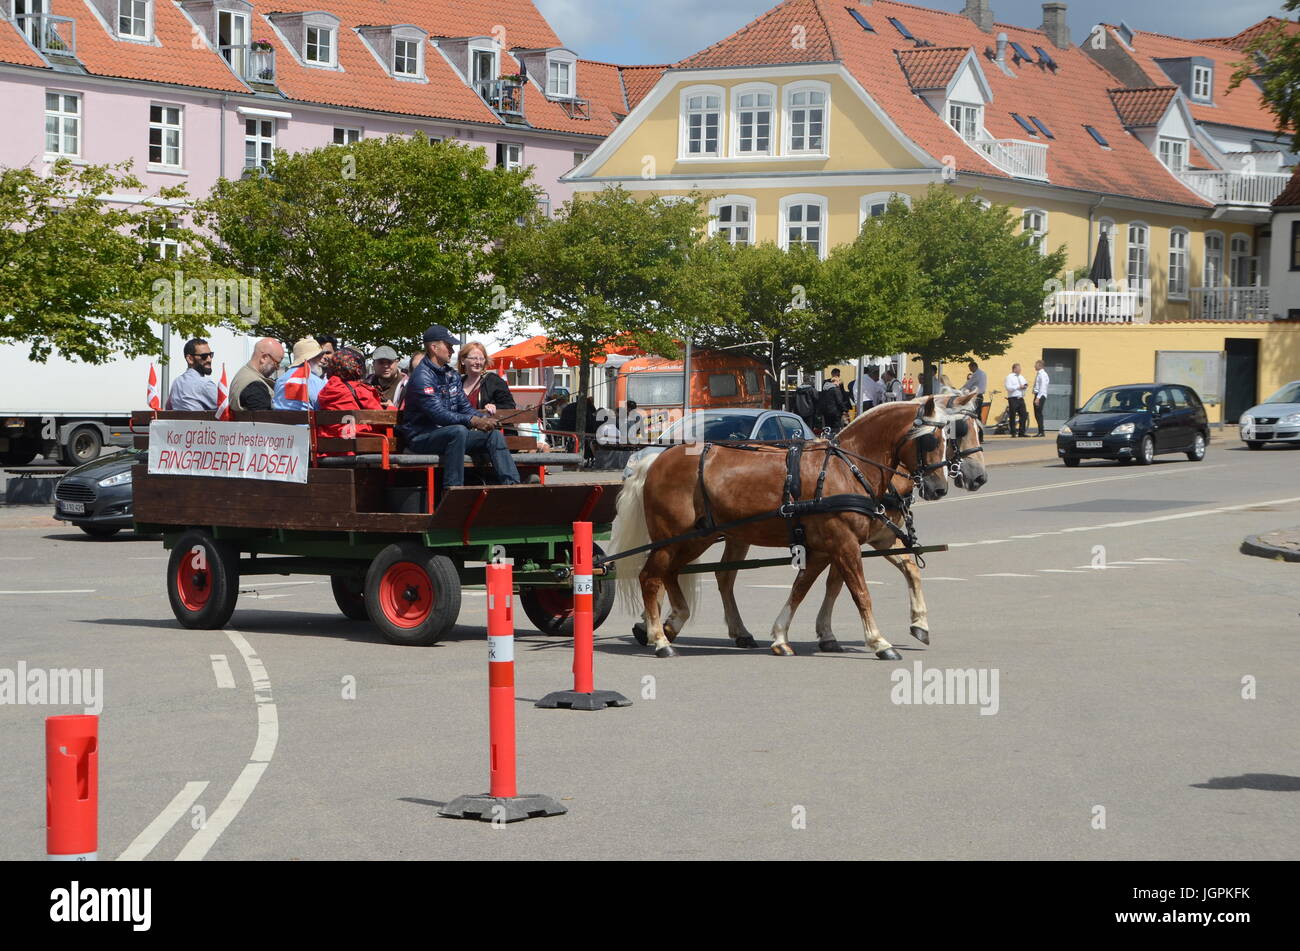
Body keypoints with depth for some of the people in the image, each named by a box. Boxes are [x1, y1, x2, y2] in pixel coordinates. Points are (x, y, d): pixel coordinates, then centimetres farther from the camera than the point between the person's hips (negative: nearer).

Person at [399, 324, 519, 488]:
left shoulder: (452, 374, 14)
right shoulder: (422, 376, -16)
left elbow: (465, 406, 15)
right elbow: (438, 414, -25)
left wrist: (483, 418, -8)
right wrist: (473, 421, -33)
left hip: (449, 434, 9)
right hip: (421, 436, -9)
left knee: (494, 435, -3)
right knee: (458, 431, -36)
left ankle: (511, 485, -12)